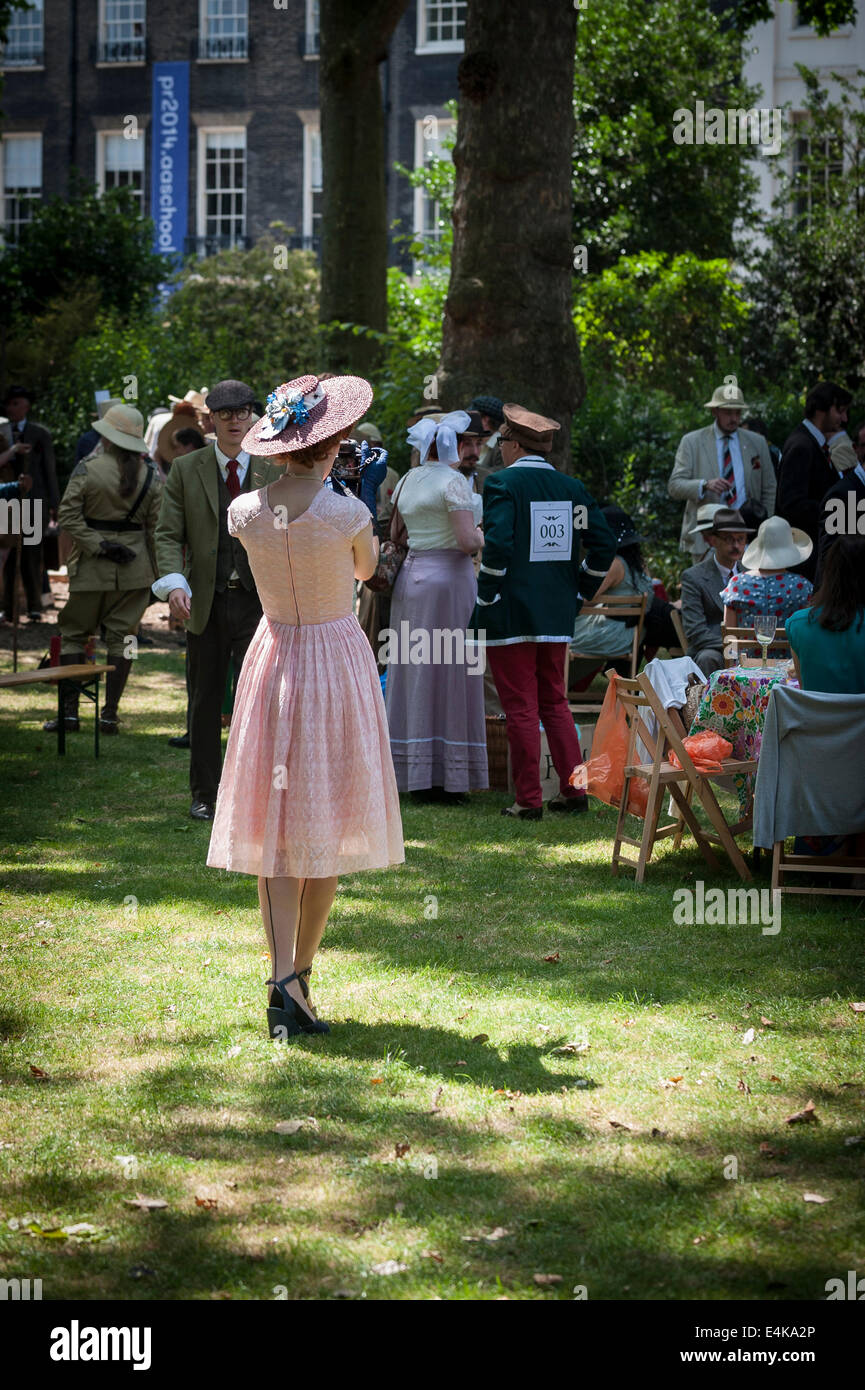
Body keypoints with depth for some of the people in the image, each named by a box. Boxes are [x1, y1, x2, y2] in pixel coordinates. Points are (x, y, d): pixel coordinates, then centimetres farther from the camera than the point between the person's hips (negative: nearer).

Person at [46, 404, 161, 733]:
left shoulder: (88, 469, -9)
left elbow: (68, 515, -14)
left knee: (74, 634, 9)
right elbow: (155, 524, 3)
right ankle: (110, 714, 5)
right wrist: (152, 568, 10)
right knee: (121, 637, 6)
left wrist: (97, 545, -11)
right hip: (133, 569, 3)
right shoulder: (149, 474, 0)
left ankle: (70, 711, 6)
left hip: (91, 567, -3)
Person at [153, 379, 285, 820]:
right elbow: (168, 534, 1)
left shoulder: (276, 470, 5)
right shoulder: (185, 469, 5)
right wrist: (174, 582, -16)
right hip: (206, 602, 1)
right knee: (204, 703, 9)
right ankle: (204, 795, 20)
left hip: (259, 603, -1)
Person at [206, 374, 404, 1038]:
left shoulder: (245, 511, -7)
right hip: (338, 655, -3)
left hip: (275, 655, 3)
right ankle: (301, 974, 12)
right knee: (328, 827, 9)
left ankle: (284, 980, -8)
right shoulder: (346, 512, -17)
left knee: (276, 828, 5)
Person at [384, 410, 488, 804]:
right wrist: (489, 536, 1)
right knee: (448, 673, -3)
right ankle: (446, 778, -2)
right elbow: (468, 541, -18)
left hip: (411, 576, 7)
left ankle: (416, 777, 9)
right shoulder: (453, 481, -10)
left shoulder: (407, 481, 11)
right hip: (448, 578, -7)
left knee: (415, 672, 8)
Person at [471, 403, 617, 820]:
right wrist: (579, 592, 14)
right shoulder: (572, 488, 7)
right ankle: (573, 789, 15)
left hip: (510, 612, -6)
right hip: (557, 613, 6)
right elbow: (603, 543, 6)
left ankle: (528, 800, 2)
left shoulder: (502, 483, -10)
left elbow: (497, 546, -21)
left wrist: (487, 600, -11)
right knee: (554, 701, 17)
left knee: (520, 707, -1)